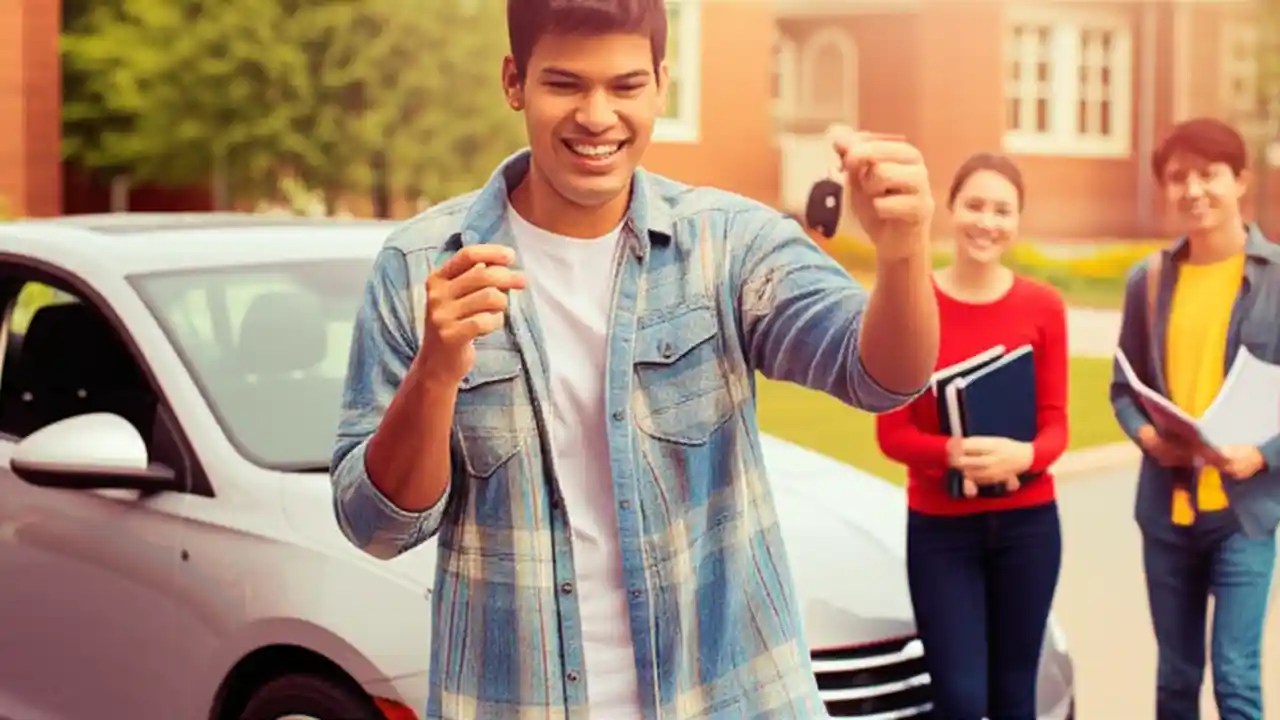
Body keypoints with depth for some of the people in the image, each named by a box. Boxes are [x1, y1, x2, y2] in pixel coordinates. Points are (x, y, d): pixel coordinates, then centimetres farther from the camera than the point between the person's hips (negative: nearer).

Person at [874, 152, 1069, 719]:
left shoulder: (1043, 306, -1)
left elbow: (1055, 425, 0)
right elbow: (892, 432, -6)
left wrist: (1022, 455, -22)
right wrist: (952, 453, -25)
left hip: (1027, 523, 2)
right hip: (939, 527, -2)